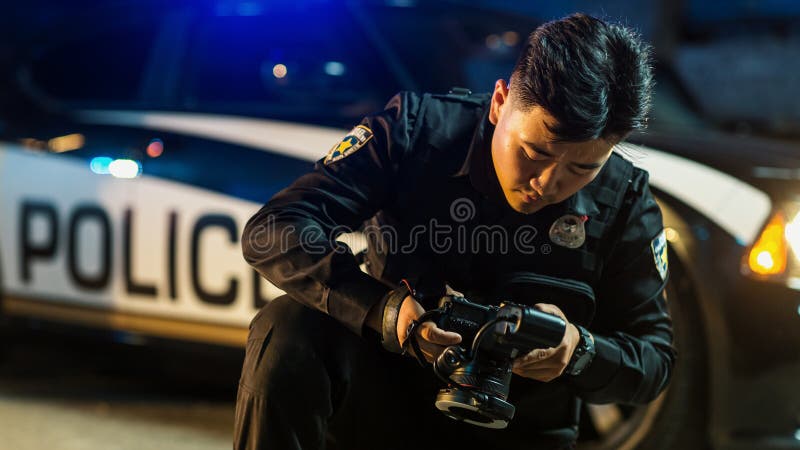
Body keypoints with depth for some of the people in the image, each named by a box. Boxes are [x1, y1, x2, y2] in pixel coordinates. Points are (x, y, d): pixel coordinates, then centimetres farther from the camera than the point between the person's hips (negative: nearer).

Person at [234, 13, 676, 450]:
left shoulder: (624, 205, -8)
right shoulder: (416, 130, -13)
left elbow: (653, 358, 0)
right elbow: (272, 232, -20)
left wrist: (580, 351, -24)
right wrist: (383, 311, -36)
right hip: (383, 409, 0)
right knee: (288, 329, -30)